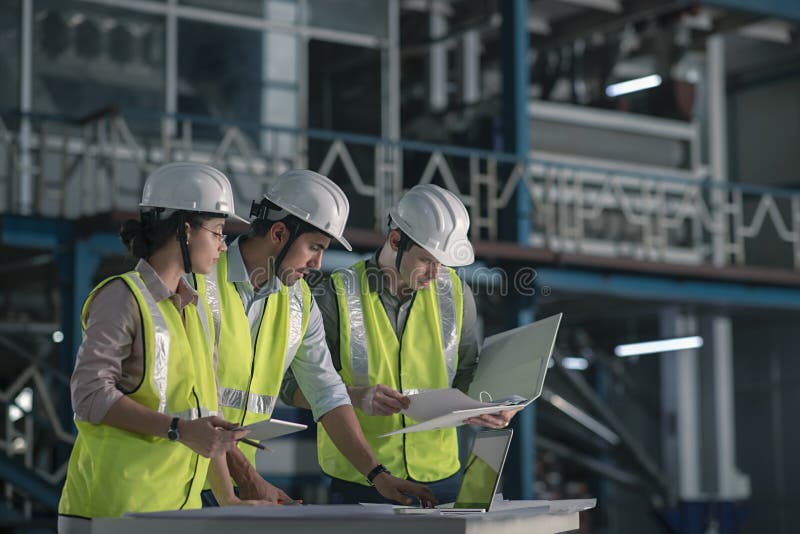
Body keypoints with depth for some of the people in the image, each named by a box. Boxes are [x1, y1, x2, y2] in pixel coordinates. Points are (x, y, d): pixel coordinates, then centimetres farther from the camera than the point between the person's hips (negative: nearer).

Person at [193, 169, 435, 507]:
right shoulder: (203, 281, -11)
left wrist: (376, 475, 4)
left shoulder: (300, 300, 10)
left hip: (241, 478, 6)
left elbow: (327, 393, 12)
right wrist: (248, 479, -19)